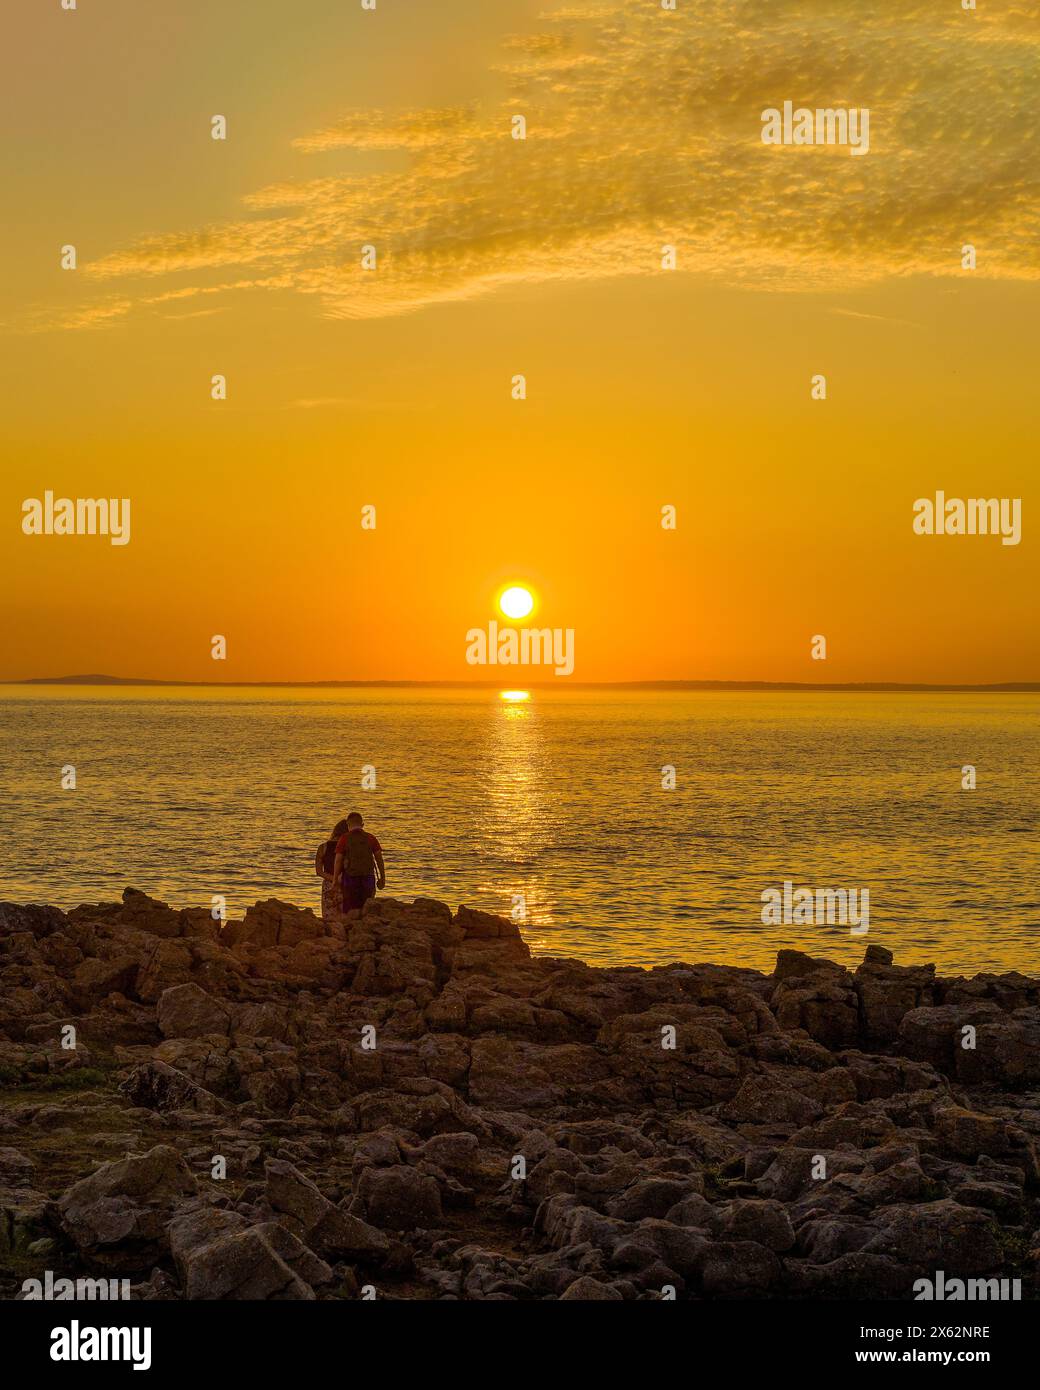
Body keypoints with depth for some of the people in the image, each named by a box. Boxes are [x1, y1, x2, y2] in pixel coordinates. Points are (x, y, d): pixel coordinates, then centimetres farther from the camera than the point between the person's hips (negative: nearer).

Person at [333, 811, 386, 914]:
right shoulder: (371, 838, 4)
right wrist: (382, 878, 11)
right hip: (368, 878, 2)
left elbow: (338, 861, -5)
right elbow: (379, 859, 4)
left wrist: (335, 881, 0)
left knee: (350, 912, 1)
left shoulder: (344, 839, -2)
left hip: (350, 878, -2)